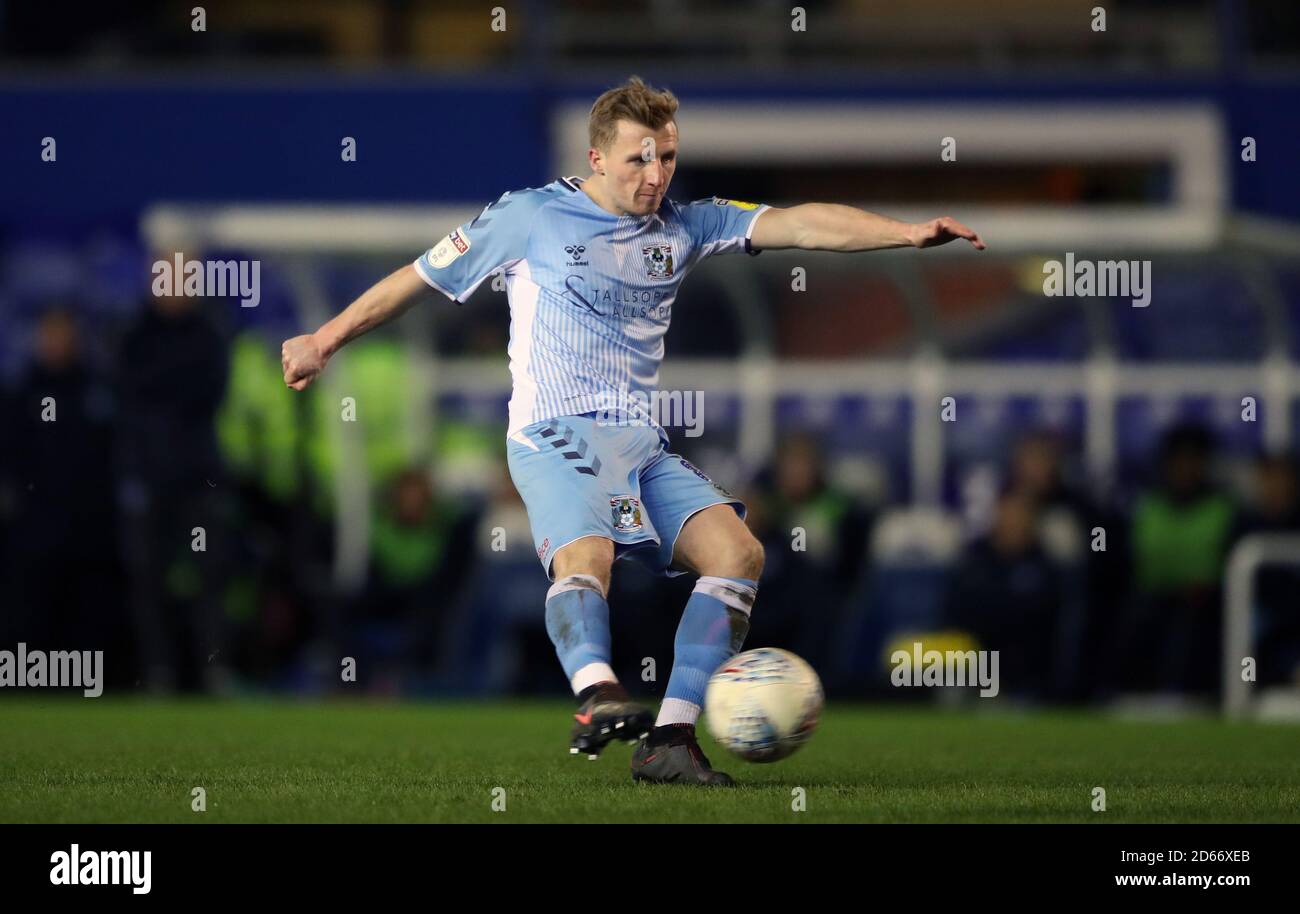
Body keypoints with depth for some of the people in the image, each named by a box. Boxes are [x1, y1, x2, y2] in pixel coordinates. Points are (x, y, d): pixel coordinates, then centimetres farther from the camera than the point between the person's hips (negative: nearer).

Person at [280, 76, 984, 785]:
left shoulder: (682, 226, 14)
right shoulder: (528, 217, 4)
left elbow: (796, 224, 2)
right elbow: (419, 278, 13)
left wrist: (907, 233, -11)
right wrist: (324, 341, 19)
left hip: (641, 440, 5)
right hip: (555, 434, -5)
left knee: (736, 549, -15)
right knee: (585, 555, -34)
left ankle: (669, 739, -20)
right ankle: (598, 697, -58)